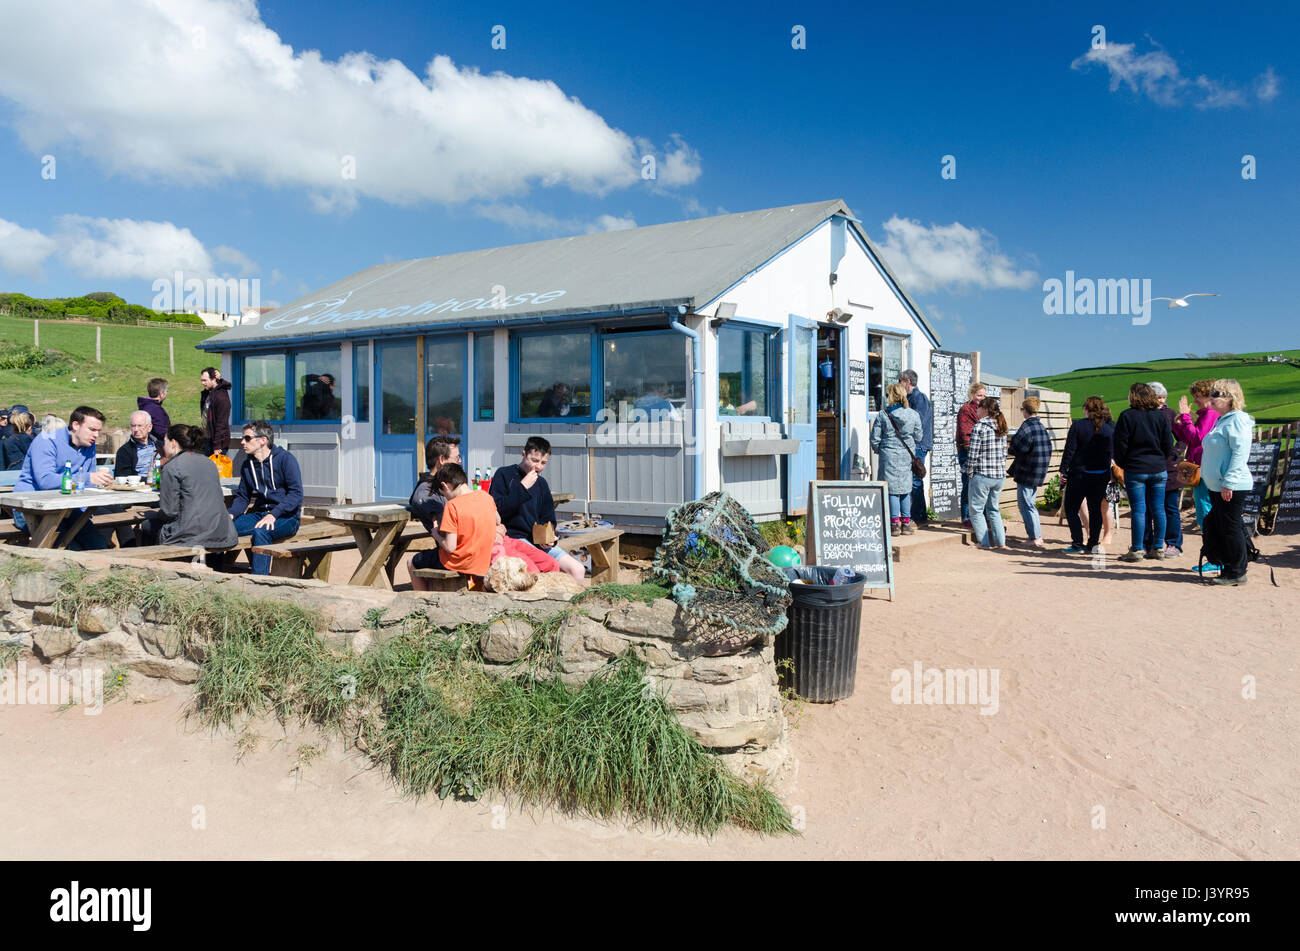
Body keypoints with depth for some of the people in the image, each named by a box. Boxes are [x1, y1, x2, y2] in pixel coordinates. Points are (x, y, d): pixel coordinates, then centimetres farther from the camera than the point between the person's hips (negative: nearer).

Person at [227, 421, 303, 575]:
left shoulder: (285, 458, -7)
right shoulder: (247, 465, 12)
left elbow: (296, 493, -15)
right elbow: (242, 496, 19)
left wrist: (273, 514, -26)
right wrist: (231, 514, -2)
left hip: (286, 517, -6)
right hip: (259, 514, 6)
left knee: (261, 532, -36)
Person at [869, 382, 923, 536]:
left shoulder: (882, 415, -7)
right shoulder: (913, 415, -2)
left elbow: (875, 439, -4)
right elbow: (918, 437, 5)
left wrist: (880, 450, 16)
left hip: (889, 456, -2)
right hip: (907, 456, 2)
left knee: (892, 488, 3)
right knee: (906, 488, 11)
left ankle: (895, 523, 2)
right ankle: (906, 522, 12)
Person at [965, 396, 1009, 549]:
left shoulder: (978, 427, -12)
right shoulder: (1001, 428, 8)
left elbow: (973, 454, -14)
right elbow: (1004, 452, 12)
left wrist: (969, 472, -3)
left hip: (982, 475, -7)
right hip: (1000, 475, 7)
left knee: (976, 509, 6)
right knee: (993, 509, 18)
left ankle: (985, 542, 5)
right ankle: (1000, 541, 15)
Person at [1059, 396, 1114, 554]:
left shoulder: (1078, 425, -9)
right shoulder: (1110, 429, 2)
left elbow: (1069, 450, -11)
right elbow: (1111, 452, 6)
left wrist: (1063, 470, -6)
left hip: (1079, 474, -4)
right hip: (1101, 475, 4)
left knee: (1071, 508, 3)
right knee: (1095, 509, 11)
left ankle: (1077, 544, -4)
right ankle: (1092, 544, 12)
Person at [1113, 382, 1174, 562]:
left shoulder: (1127, 416, -7)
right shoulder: (1160, 416, 5)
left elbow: (1120, 445, -7)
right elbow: (1168, 444, 6)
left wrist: (1121, 464, 7)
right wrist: (1161, 462, 18)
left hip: (1135, 470, -4)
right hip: (1158, 470, 4)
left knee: (1138, 510, -3)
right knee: (1158, 509, 7)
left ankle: (1137, 550, -1)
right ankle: (1158, 548, 12)